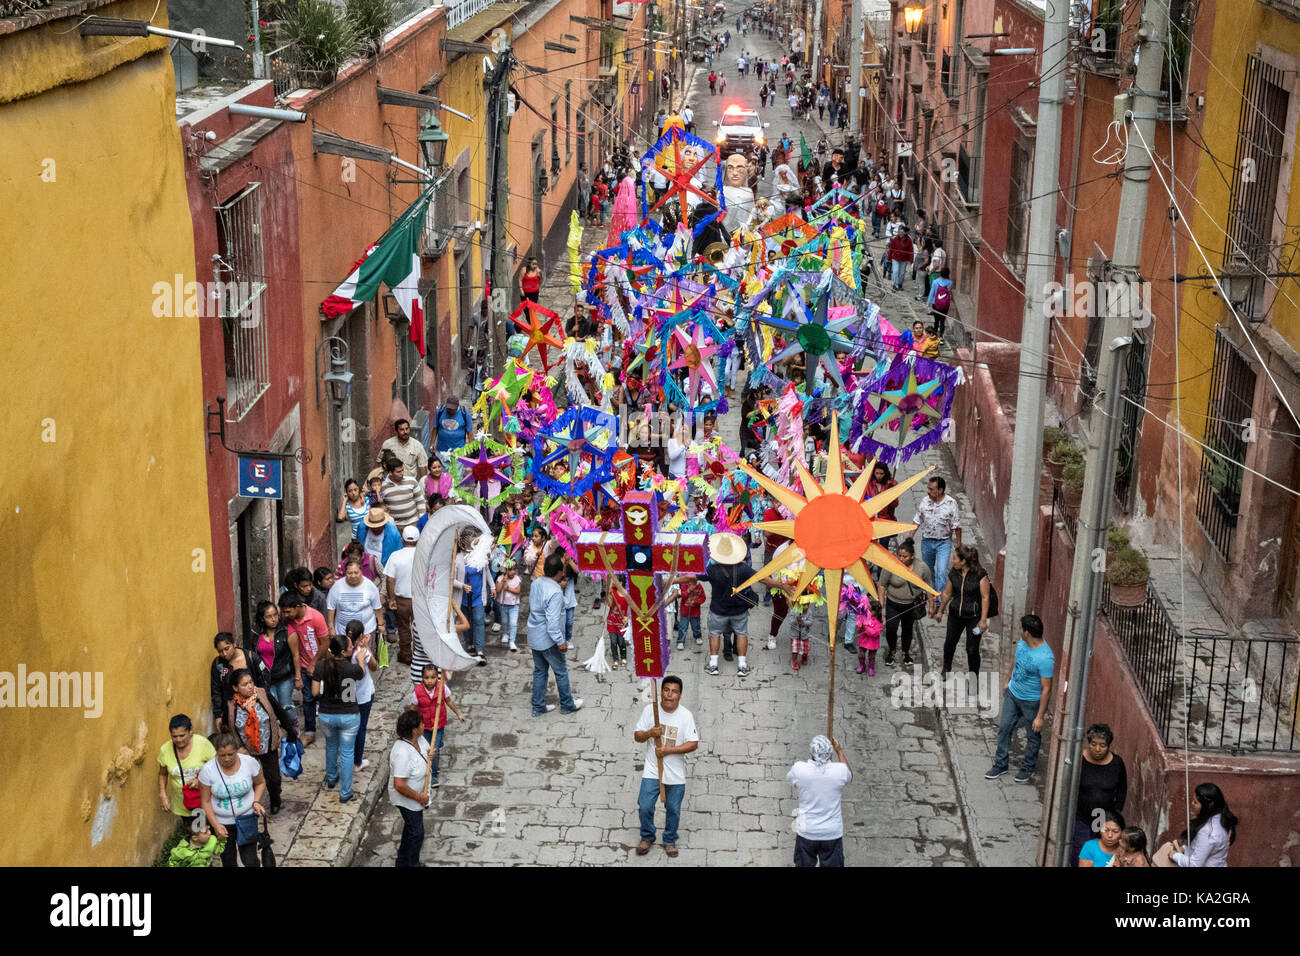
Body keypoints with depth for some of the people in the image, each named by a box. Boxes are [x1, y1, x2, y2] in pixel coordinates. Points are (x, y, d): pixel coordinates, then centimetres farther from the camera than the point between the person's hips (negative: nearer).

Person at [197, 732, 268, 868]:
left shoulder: (250, 762, -16)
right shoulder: (208, 770, -19)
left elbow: (260, 783, 4)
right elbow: (205, 801, -9)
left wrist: (256, 802, -12)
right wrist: (215, 825, -17)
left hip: (246, 819, 0)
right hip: (220, 822, 0)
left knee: (250, 861, 0)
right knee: (228, 862, 15)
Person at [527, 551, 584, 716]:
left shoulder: (536, 583, -1)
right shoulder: (555, 592, -27)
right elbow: (552, 620, -29)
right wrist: (560, 641, -21)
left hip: (534, 637, 8)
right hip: (548, 640, -8)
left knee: (539, 671, 18)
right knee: (561, 672, 11)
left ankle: (538, 707, 25)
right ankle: (567, 705, 24)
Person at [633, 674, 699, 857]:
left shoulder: (686, 716, -10)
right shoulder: (650, 710, -6)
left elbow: (693, 744, -12)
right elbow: (637, 736, -1)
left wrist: (668, 750, -22)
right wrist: (649, 733, -23)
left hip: (676, 774, 0)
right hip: (652, 771, 0)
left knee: (673, 810, 12)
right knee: (644, 807, -1)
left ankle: (670, 841, 33)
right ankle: (647, 837, 24)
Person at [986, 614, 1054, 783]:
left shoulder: (1045, 658, -34)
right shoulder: (1022, 643, -11)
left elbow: (1046, 689, -27)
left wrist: (1040, 716, -22)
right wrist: (1008, 682, 23)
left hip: (1032, 702, -7)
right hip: (1013, 693, 7)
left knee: (1033, 736, 16)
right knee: (1004, 728, 16)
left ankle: (1027, 767, 38)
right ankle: (1000, 764, 33)